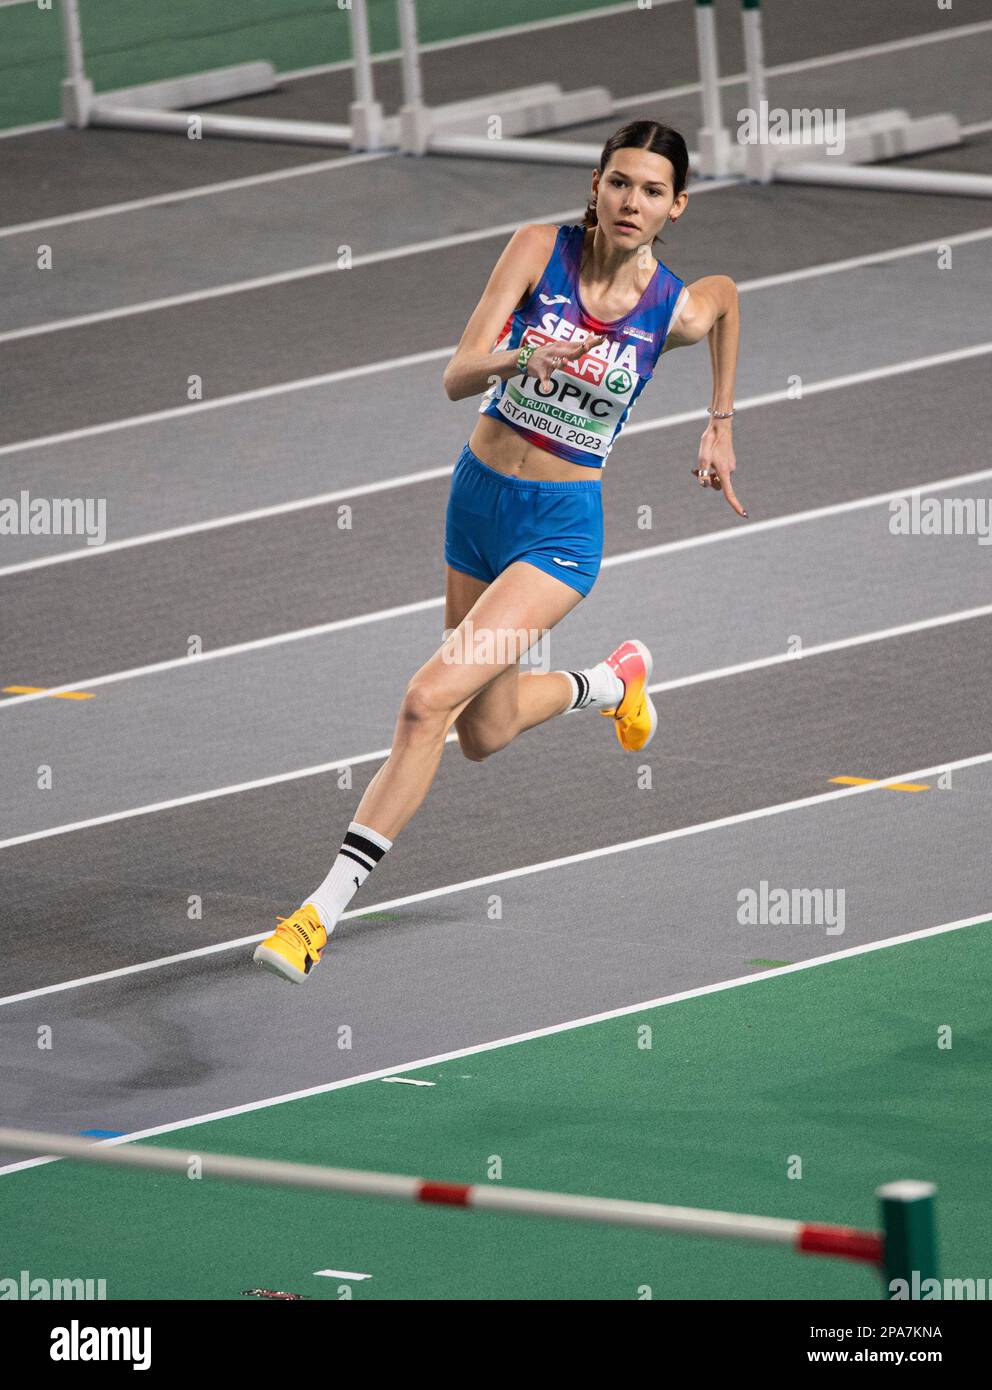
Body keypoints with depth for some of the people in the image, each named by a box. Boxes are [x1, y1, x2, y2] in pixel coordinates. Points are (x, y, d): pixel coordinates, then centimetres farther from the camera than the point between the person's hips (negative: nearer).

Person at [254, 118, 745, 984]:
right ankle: (611, 681, 52)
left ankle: (325, 909, -16)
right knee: (484, 733, 21)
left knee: (431, 699, -21)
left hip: (561, 527, -4)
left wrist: (721, 425, 18)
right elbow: (457, 377, -16)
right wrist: (519, 358, -37)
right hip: (479, 495, 4)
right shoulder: (539, 249, -10)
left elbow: (726, 294, 16)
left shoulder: (679, 310, -10)